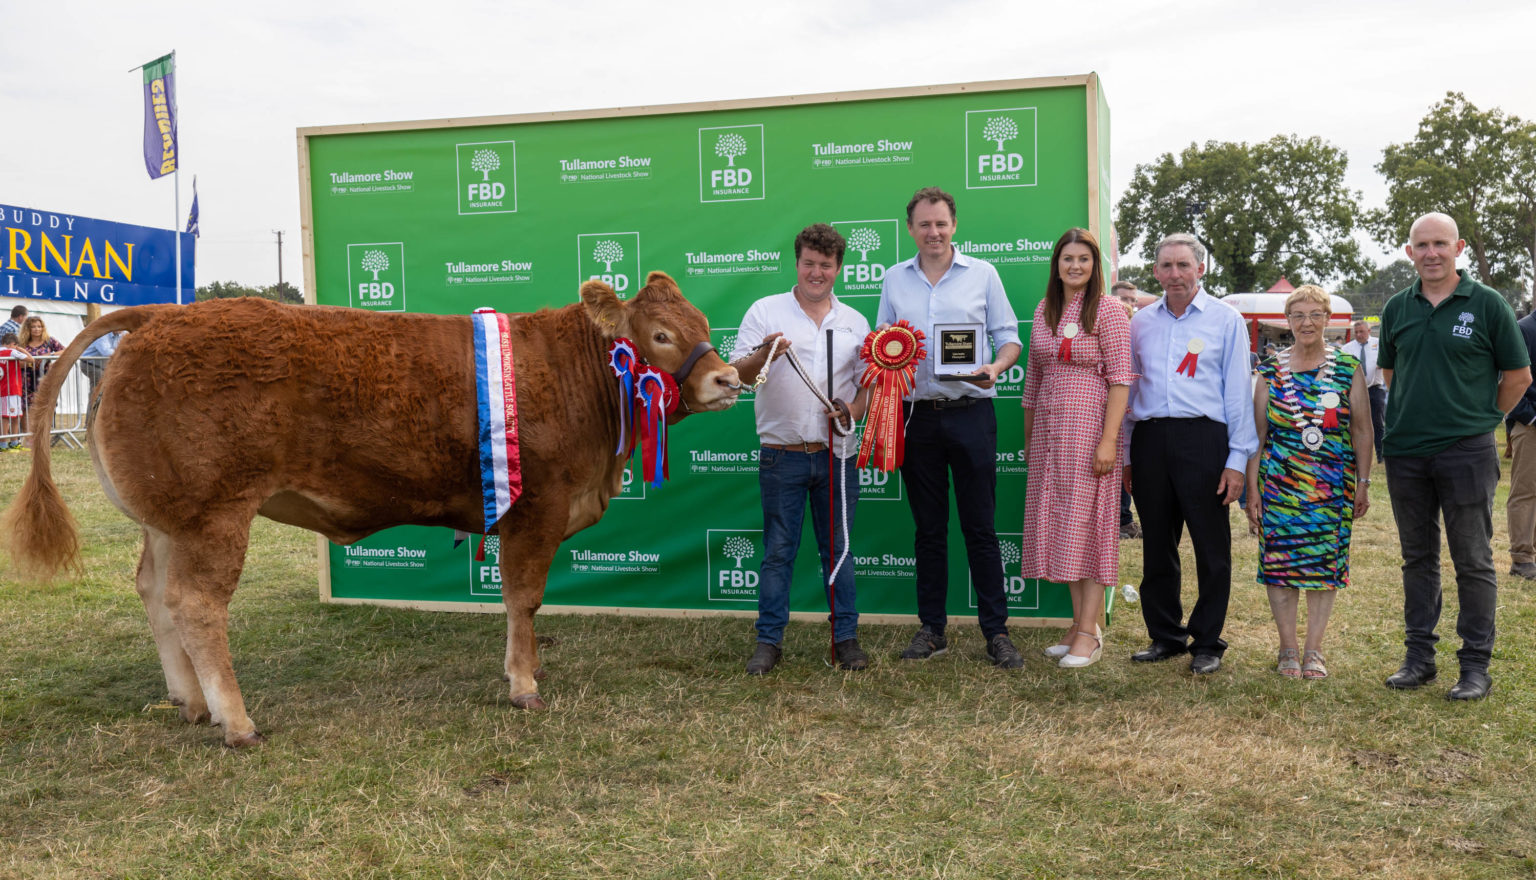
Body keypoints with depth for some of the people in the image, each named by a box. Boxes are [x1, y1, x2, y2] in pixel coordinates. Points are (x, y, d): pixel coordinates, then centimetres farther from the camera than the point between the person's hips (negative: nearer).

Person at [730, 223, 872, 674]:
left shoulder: (854, 321, 12)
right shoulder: (765, 312, 3)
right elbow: (736, 375, -4)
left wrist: (854, 410, -5)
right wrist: (763, 354, -25)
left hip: (836, 454, 2)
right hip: (782, 455, -2)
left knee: (838, 548, 8)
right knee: (778, 550, 3)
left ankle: (846, 637, 17)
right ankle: (768, 641, 11)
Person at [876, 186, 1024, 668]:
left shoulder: (982, 274, 5)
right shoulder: (894, 279, 11)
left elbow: (1009, 338, 6)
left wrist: (995, 368, -15)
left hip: (970, 412, -2)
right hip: (916, 415, 2)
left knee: (980, 526, 0)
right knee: (928, 528, 8)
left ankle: (996, 631, 7)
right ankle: (932, 628, 17)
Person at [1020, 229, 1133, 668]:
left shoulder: (1108, 310, -5)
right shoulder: (1044, 310, 13)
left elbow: (1120, 380, -10)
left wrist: (1108, 439, -18)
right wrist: (1028, 436, 17)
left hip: (1089, 424, -6)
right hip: (1048, 426, 6)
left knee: (1086, 521, -5)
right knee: (1058, 524, 6)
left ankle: (1089, 632, 0)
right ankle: (1079, 623, 15)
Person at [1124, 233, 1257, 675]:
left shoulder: (1226, 319, 4)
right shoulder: (1140, 322, 14)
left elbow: (1238, 392, 2)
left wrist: (1237, 459, -5)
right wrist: (1124, 455, 12)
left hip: (1202, 439, -3)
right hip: (1149, 439, 4)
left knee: (1211, 547, 1)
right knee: (1156, 546, 9)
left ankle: (1207, 643, 12)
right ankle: (1165, 635, 22)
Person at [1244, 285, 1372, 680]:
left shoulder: (1349, 369, 5)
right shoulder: (1271, 370, 6)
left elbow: (1362, 430, 6)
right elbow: (1257, 432, 5)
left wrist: (1363, 483, 1)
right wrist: (1252, 488, 0)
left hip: (1332, 484, 0)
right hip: (1279, 481, 0)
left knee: (1325, 561, 1)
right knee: (1280, 561, -1)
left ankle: (1313, 650, 10)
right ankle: (1288, 649, 10)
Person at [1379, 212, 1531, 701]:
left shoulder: (1486, 303, -3)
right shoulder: (1397, 308, 8)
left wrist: (1480, 419, 5)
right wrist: (1406, 419, 13)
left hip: (1466, 453, -4)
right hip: (1404, 453, 4)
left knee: (1473, 561, 2)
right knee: (1417, 558, 11)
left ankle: (1476, 664, 11)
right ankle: (1419, 656, 20)